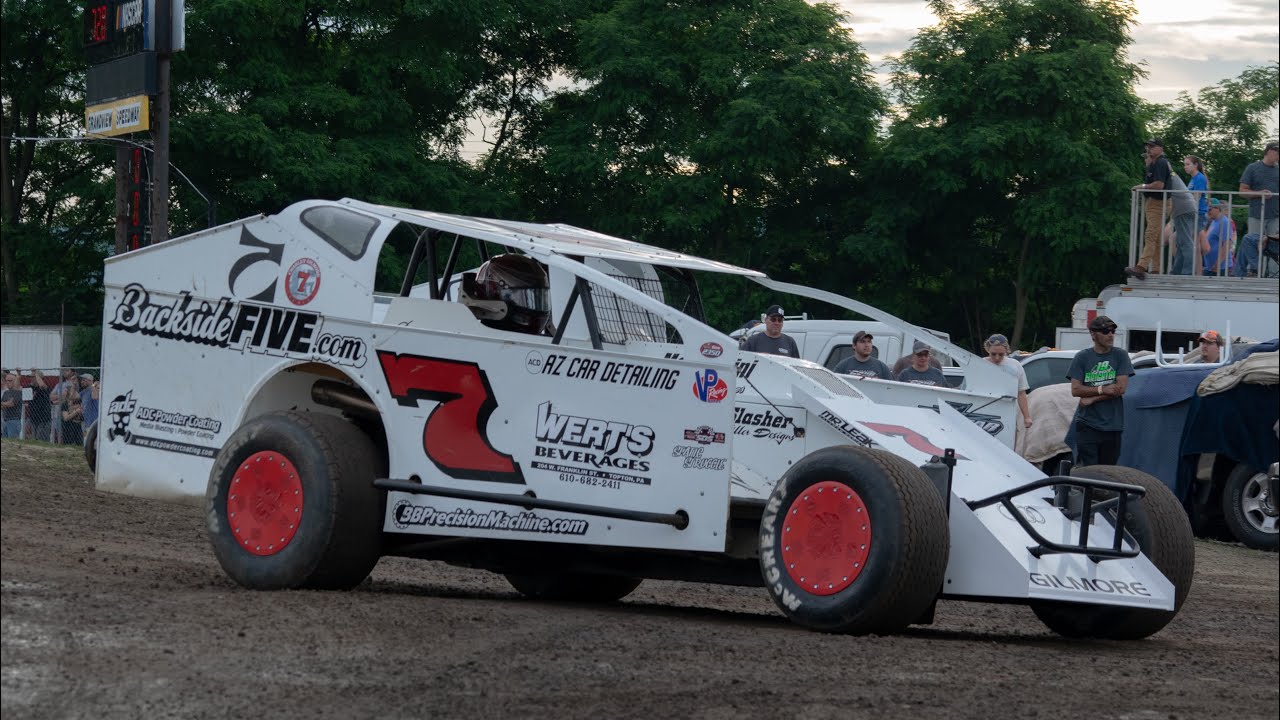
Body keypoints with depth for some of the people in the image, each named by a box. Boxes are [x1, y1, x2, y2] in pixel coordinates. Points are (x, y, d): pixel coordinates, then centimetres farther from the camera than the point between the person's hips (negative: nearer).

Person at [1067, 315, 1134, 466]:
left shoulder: (1120, 355, 6)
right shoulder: (1082, 357, 6)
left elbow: (1121, 389, -4)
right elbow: (1075, 390, -2)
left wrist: (1092, 398, -8)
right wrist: (1103, 390, -13)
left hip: (1112, 425, 1)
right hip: (1087, 424, -1)